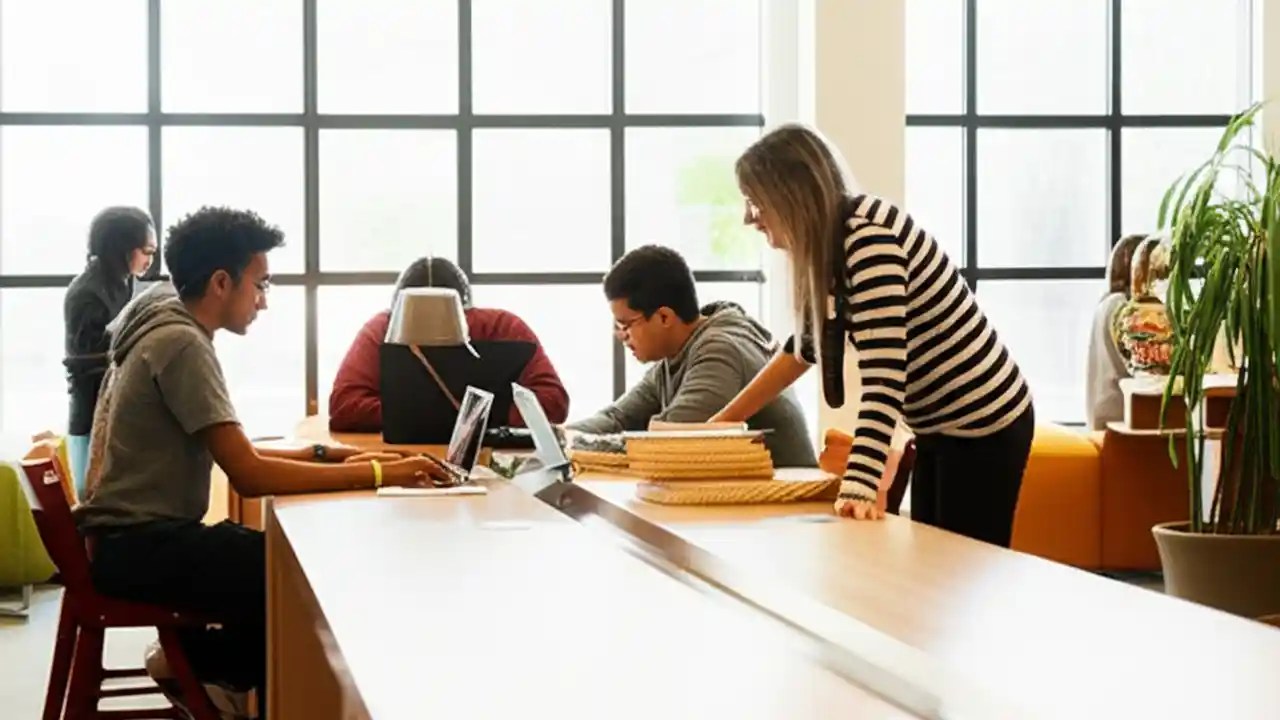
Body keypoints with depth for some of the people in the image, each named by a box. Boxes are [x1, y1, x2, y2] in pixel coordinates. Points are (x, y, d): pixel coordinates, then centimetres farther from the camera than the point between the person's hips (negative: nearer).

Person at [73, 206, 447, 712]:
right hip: (138, 545, -10)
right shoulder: (183, 344, -18)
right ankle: (201, 659, 4)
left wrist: (320, 454, 4)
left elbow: (232, 453, 17)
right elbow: (249, 475, -24)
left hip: (143, 533, 10)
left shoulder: (168, 327, 12)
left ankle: (196, 656, 10)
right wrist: (379, 474, -22)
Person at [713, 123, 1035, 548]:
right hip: (939, 429, 10)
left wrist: (857, 488, -41)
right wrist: (723, 422, 14)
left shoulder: (869, 236, -25)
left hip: (984, 428, -10)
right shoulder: (833, 242, 3)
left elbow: (884, 374, -33)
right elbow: (806, 345, 16)